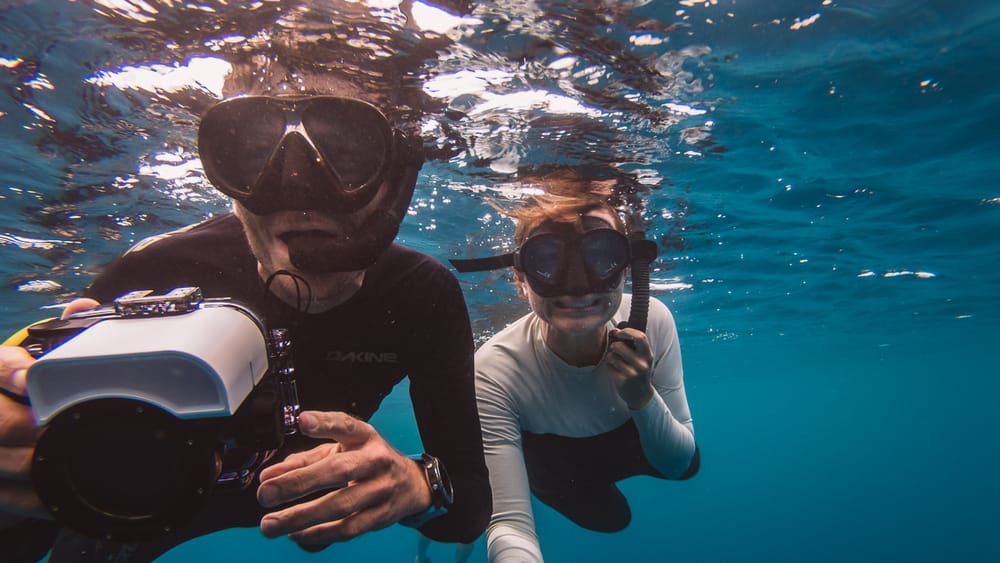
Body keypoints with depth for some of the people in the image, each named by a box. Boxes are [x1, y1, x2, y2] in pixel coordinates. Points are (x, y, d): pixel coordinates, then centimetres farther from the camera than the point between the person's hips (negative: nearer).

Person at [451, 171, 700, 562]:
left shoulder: (653, 322, -31)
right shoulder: (494, 371, -39)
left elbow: (677, 463, -21)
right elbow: (510, 524, -40)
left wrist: (644, 398, -42)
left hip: (624, 438, 3)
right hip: (546, 455, -3)